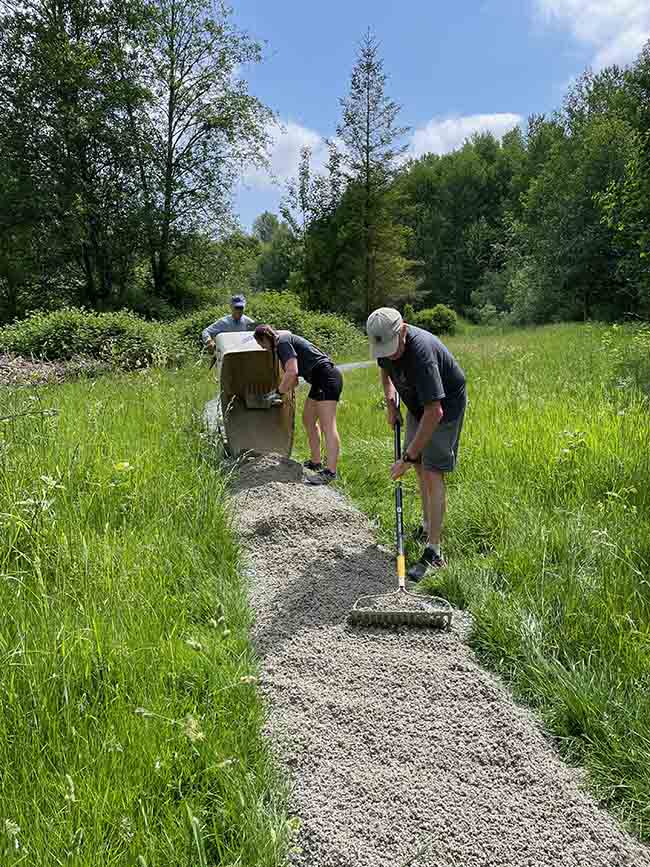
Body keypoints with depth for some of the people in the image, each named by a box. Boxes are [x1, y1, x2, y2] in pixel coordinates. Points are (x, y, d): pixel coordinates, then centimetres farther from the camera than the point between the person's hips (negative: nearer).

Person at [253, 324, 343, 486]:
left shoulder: (282, 342, -8)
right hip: (320, 381, 11)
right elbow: (295, 380, 26)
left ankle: (330, 471, -18)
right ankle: (315, 462, 26)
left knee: (327, 425, -15)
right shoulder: (287, 339, 23)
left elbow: (292, 372, -21)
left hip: (327, 376, -11)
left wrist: (281, 390, -7)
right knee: (308, 419, 19)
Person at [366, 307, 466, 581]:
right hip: (417, 404, 8)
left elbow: (434, 412, -40)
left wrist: (407, 457, -37)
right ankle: (427, 524, 36)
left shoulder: (420, 352, -38)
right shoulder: (386, 343, -13)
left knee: (432, 473, -13)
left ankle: (433, 552, -10)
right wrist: (390, 401, -2)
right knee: (419, 465, 17)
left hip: (445, 406, -8)